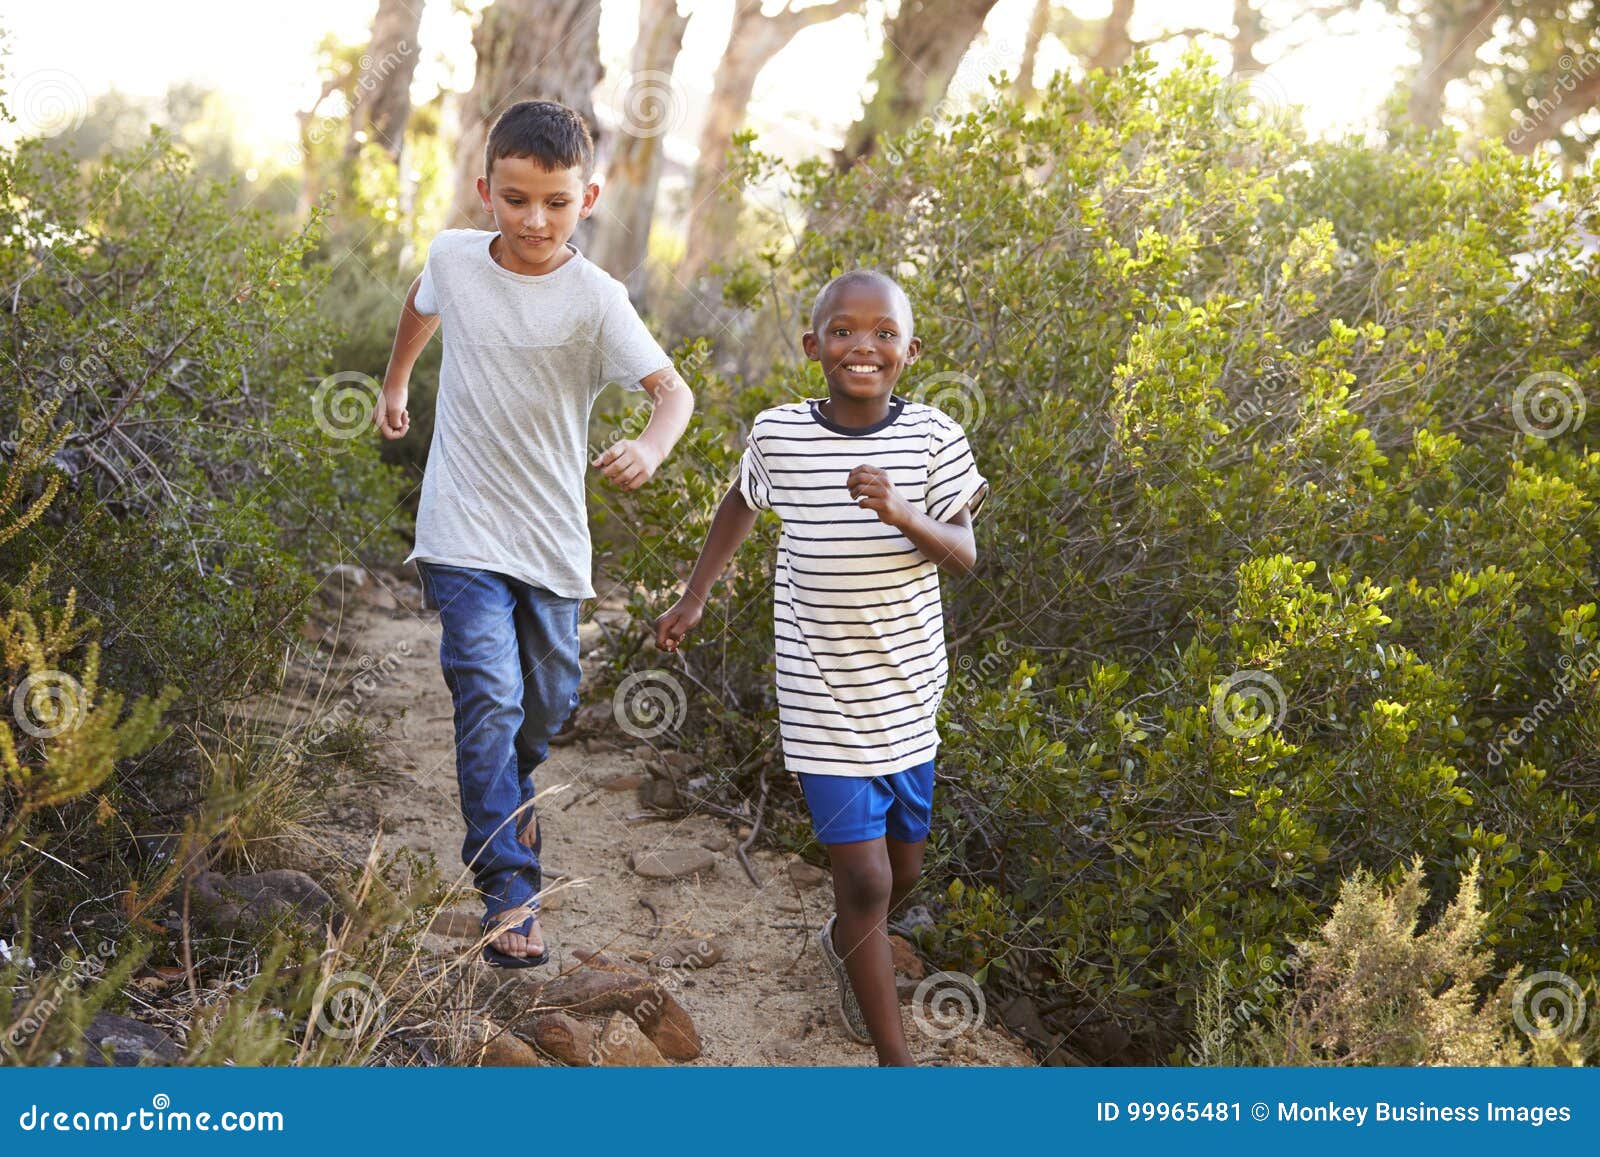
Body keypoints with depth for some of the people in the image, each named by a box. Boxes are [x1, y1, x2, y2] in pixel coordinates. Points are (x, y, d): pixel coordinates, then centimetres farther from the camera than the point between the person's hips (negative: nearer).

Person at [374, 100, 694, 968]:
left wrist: (651, 446, -42)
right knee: (488, 697, -16)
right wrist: (394, 383, 33)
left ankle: (508, 796, 49)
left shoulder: (594, 300, -12)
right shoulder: (453, 258, -3)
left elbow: (672, 389, -22)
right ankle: (509, 893, -14)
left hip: (552, 538, 1)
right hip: (463, 531, 0)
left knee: (547, 705, 15)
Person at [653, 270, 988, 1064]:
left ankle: (847, 945, 51)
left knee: (904, 867, 18)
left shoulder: (934, 438, -7)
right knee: (865, 879, -7)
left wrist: (900, 516, -29)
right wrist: (694, 597, 15)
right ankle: (895, 1060, 5)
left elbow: (964, 555, -11)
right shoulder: (778, 434, -7)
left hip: (907, 694, 3)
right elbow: (741, 503, 13)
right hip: (823, 702, -2)